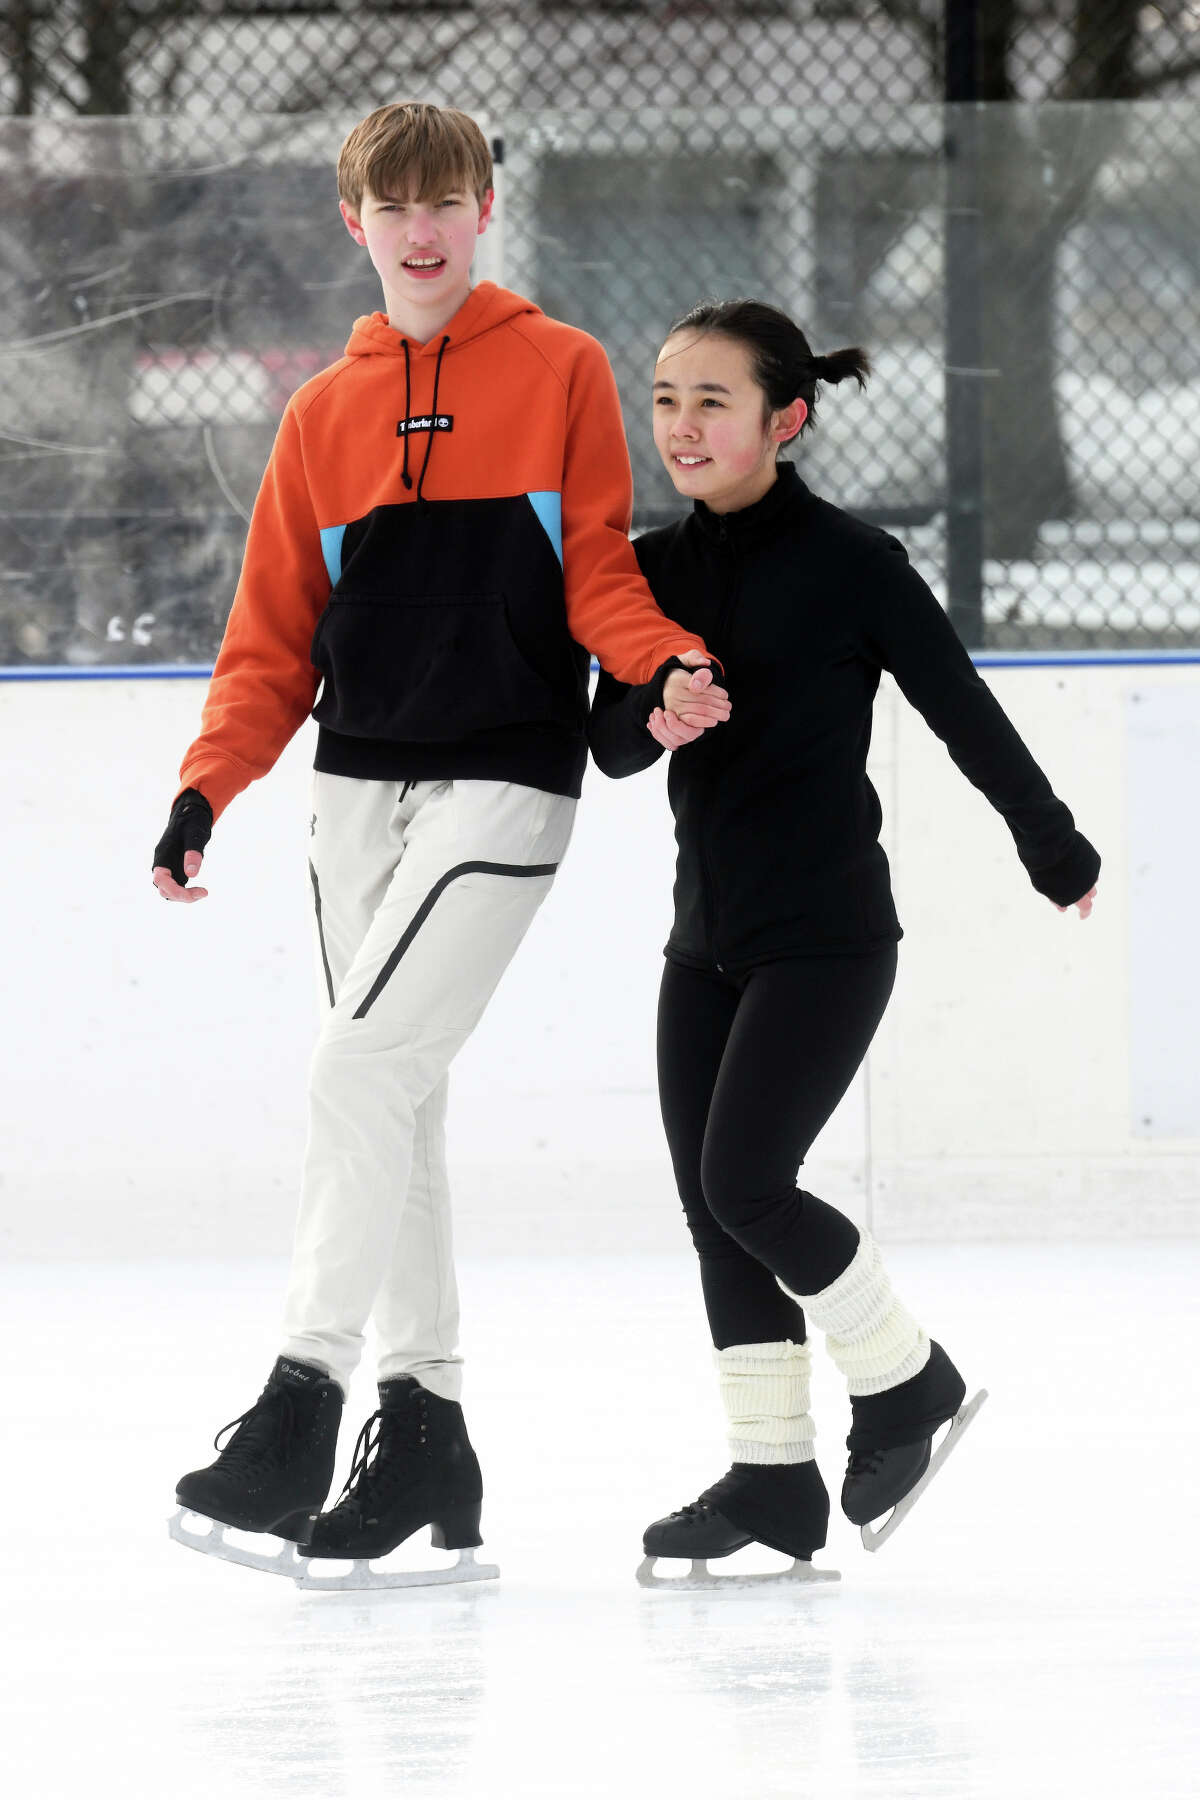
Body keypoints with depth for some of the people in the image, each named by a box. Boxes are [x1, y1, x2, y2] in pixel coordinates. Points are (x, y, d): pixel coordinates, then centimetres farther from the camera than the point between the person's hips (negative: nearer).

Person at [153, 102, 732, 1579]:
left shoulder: (560, 373, 1)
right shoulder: (324, 415, 13)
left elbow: (599, 570, -1)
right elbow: (274, 637, 12)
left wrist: (670, 660, -21)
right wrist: (209, 786, 0)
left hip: (505, 778, -5)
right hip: (362, 781, 5)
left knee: (364, 1068, -17)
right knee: (390, 1099, 5)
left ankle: (303, 1395, -19)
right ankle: (423, 1423, 11)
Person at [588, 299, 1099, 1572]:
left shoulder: (847, 562, -10)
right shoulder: (655, 569, 7)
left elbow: (964, 711, -2)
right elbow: (609, 748, 2)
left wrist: (1055, 851, 7)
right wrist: (653, 711, -21)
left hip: (827, 932, -7)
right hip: (709, 936, 7)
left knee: (744, 1182, -14)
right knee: (710, 1199, 4)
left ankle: (905, 1380, 8)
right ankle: (772, 1478, 12)